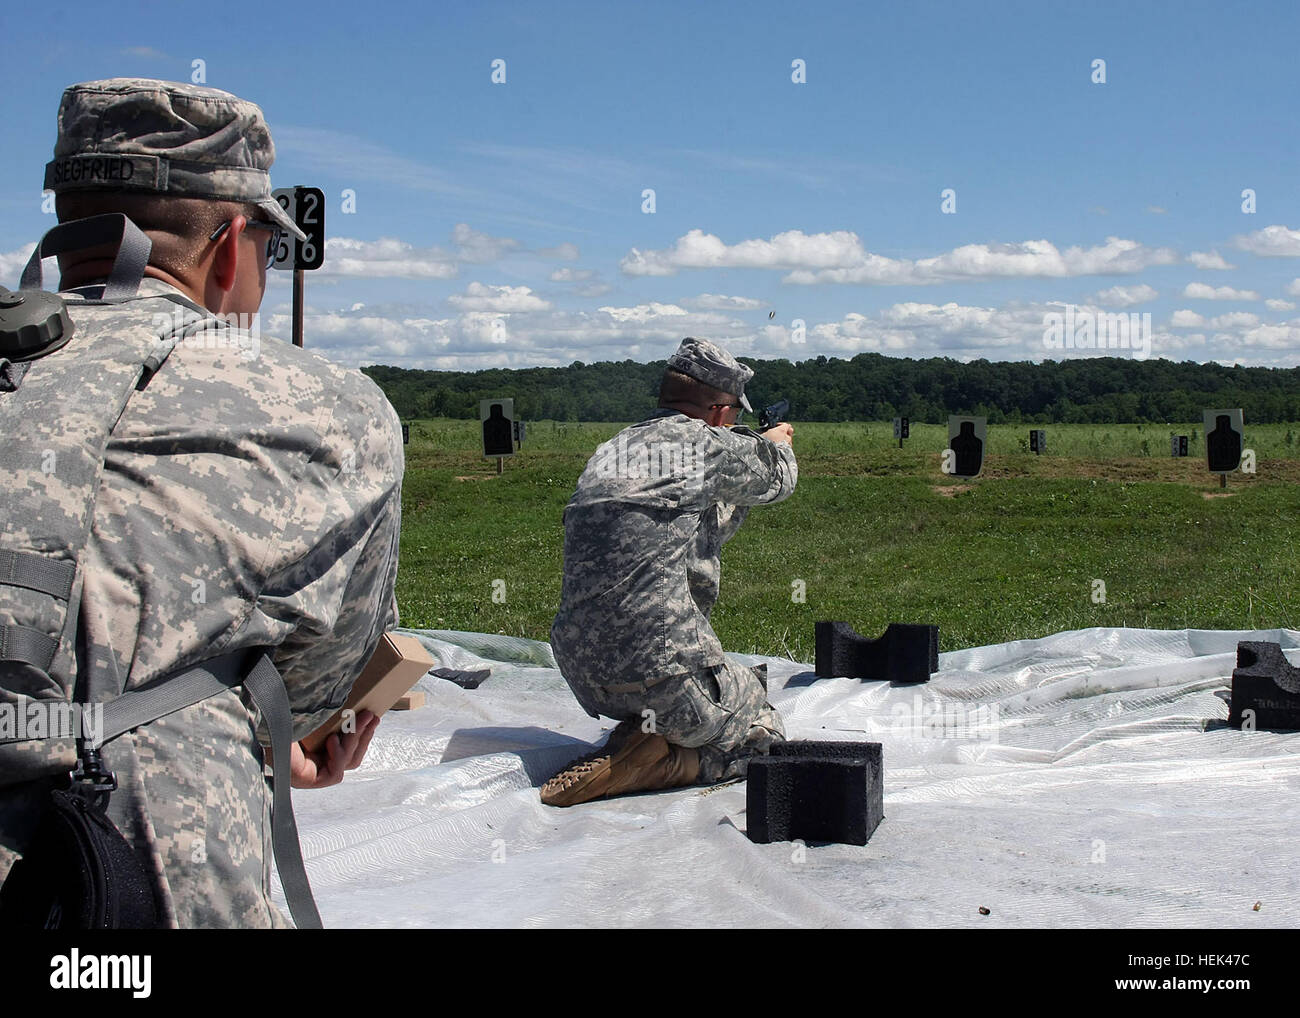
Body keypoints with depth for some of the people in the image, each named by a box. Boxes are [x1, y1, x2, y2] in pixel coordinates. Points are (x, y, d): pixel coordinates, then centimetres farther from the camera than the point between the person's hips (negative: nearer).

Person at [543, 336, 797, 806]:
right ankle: (649, 763, -7)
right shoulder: (711, 446, -5)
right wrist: (777, 444, 41)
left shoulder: (607, 452, 15)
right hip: (664, 673, -8)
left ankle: (636, 739, 9)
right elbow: (775, 477, 19)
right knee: (763, 731, 15)